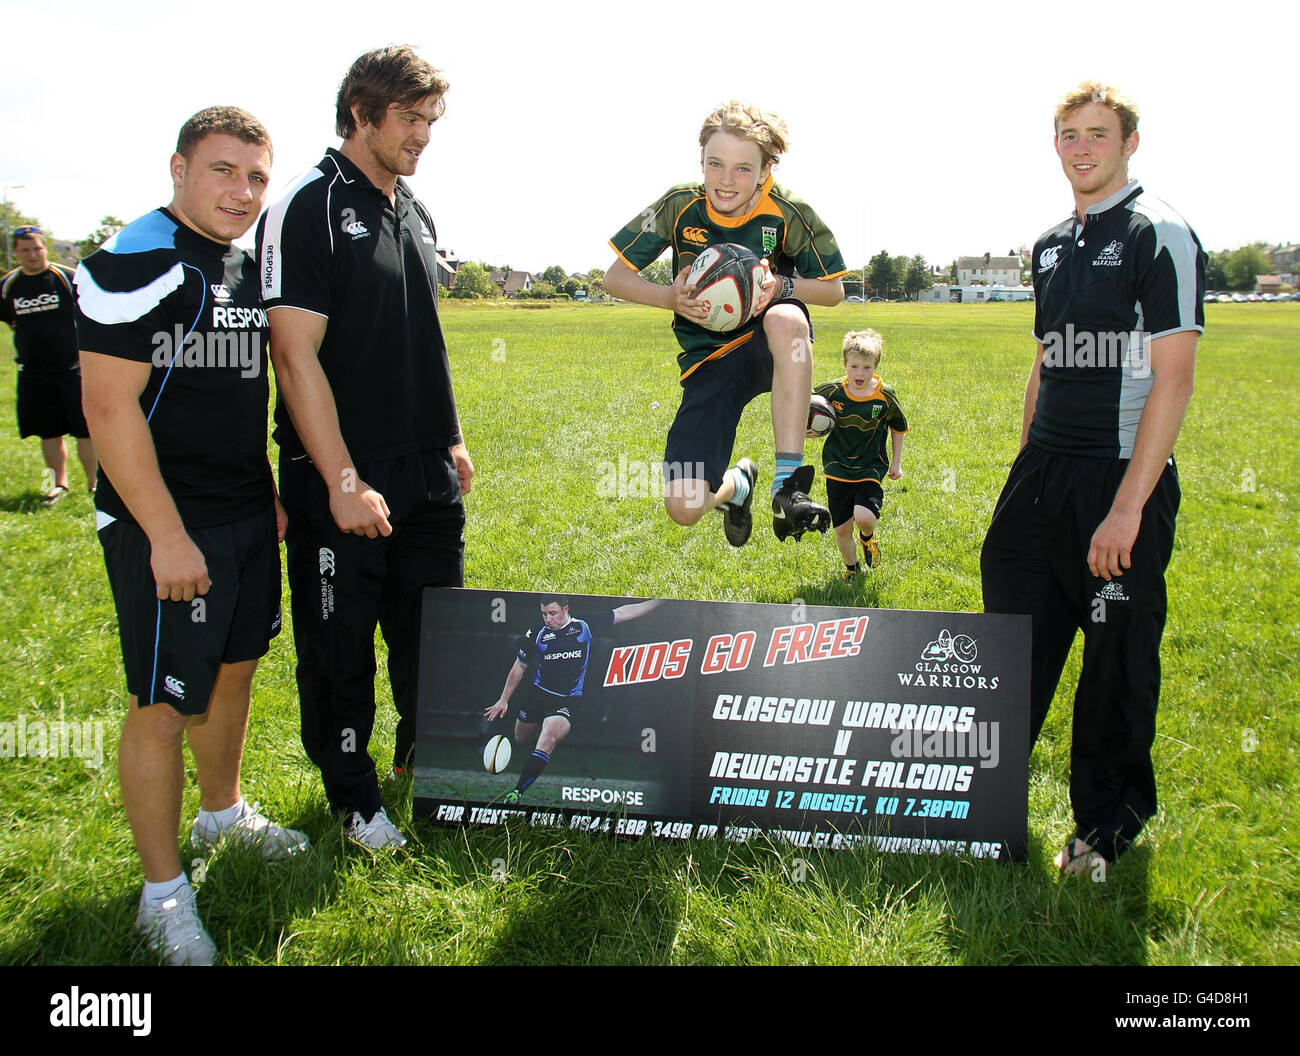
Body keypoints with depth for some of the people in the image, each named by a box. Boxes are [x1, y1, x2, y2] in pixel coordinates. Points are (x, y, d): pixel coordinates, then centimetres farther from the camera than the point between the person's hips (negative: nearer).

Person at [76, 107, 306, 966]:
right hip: (166, 527, -8)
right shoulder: (137, 265, -14)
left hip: (247, 518, 8)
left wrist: (269, 494, 19)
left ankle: (223, 812, 42)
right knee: (163, 706, -1)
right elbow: (110, 409, -18)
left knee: (235, 668, 20)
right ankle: (164, 893, 13)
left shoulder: (250, 266, 11)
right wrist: (165, 536, -20)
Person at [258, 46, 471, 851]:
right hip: (343, 482, -7)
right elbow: (295, 354, -16)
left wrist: (451, 440, 17)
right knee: (341, 643, 6)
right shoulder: (308, 209, -10)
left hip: (427, 474, 7)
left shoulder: (417, 215, 13)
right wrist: (341, 481, -20)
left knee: (437, 631, 16)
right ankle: (354, 794, 25)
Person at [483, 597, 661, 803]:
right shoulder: (535, 635, -2)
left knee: (546, 742, -24)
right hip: (537, 694, 3)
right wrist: (503, 701, 12)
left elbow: (623, 613, 2)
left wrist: (657, 602, 2)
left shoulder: (585, 626, -4)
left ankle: (517, 792, -19)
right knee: (521, 740, 16)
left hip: (568, 700, -3)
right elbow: (519, 667, 11)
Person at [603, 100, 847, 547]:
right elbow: (615, 277, -2)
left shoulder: (787, 212, -10)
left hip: (771, 348, -1)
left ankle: (789, 482, -34)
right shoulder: (680, 205, -8)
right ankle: (737, 483, 27)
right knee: (683, 508, -13)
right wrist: (671, 297, -22)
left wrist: (783, 285, -22)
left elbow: (834, 290, 0)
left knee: (786, 318, -41)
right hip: (709, 361, 1)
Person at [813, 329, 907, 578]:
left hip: (870, 469, -1)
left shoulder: (885, 397, -8)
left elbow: (898, 427, 9)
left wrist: (896, 462, 9)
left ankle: (868, 536, 14)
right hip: (837, 469, 2)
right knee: (841, 529, 6)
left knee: (864, 517, -25)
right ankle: (851, 567, 36)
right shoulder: (831, 391, -9)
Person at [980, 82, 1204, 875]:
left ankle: (1110, 823, 22)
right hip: (1045, 473, 7)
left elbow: (1173, 378, -15)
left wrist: (1128, 505, -20)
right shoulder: (1053, 245, 14)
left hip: (1122, 479, -7)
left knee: (1118, 661, 4)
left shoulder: (1161, 234, -8)